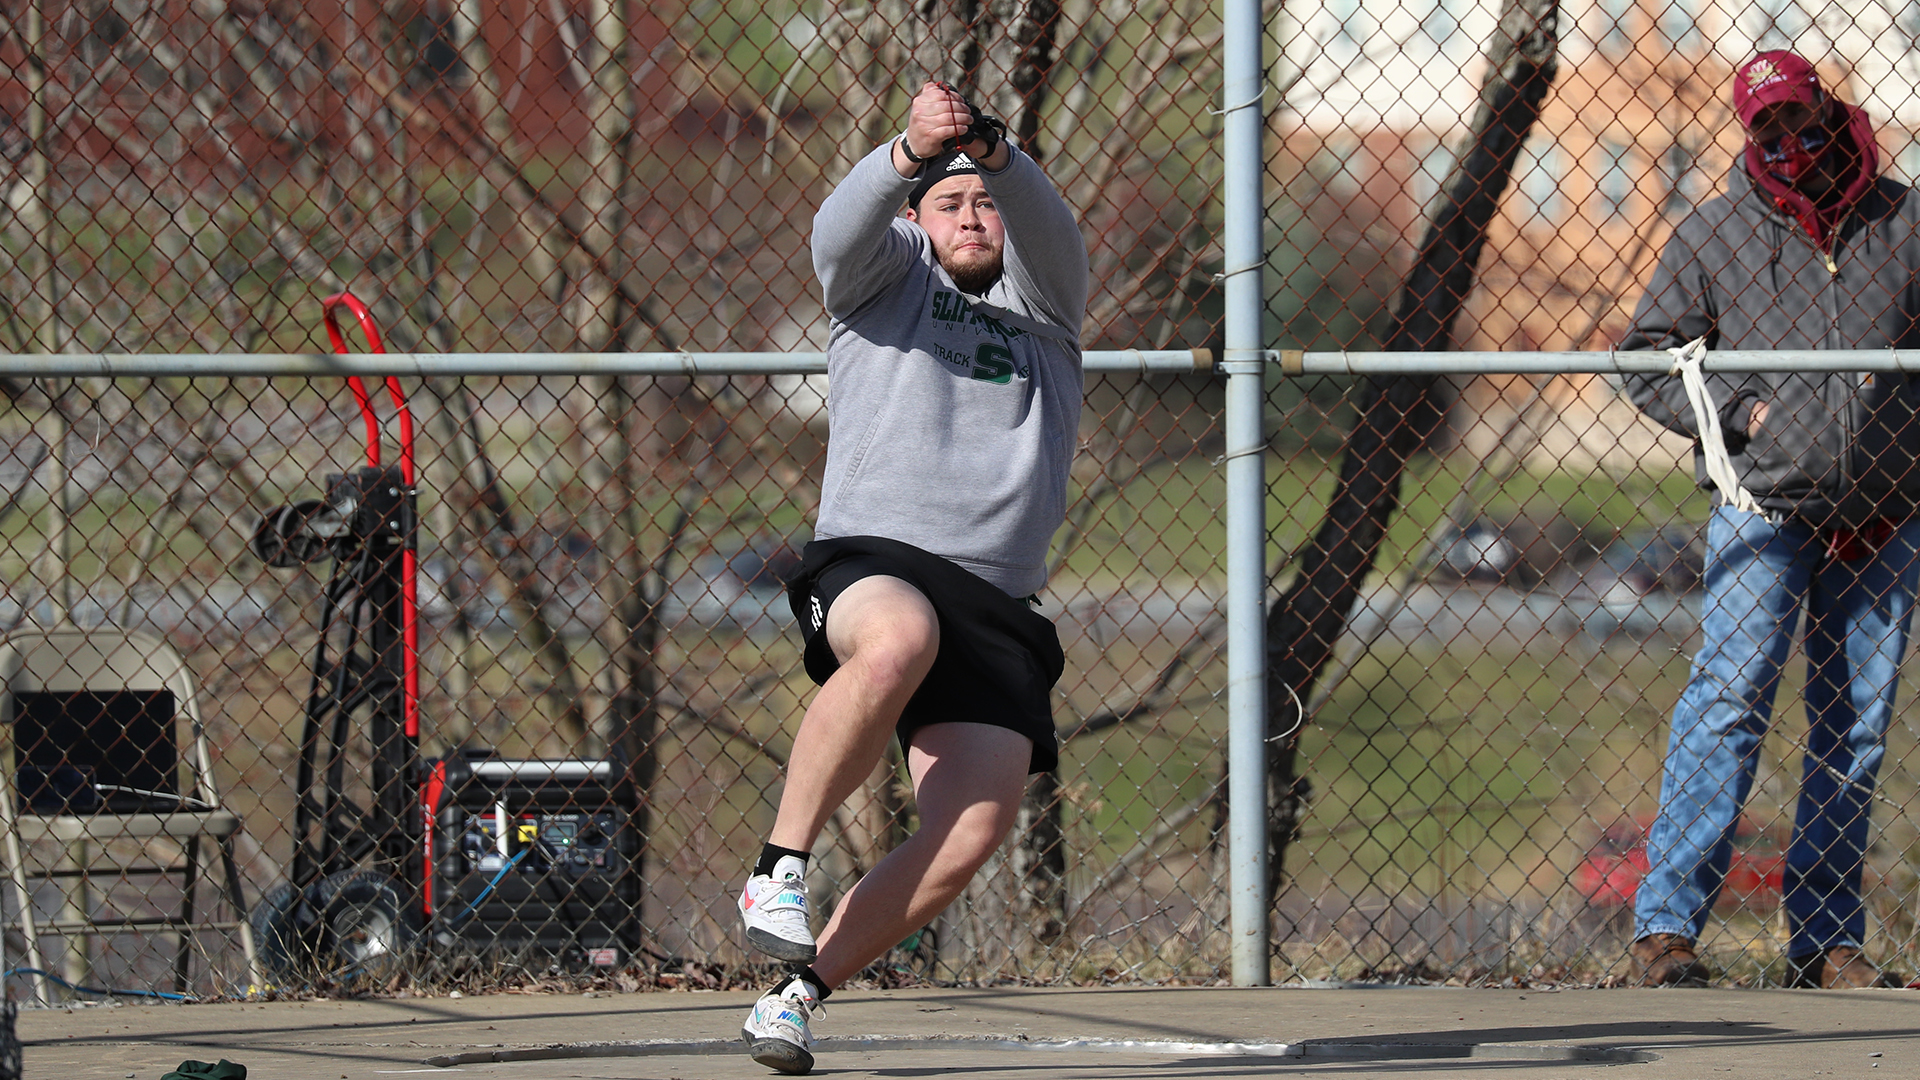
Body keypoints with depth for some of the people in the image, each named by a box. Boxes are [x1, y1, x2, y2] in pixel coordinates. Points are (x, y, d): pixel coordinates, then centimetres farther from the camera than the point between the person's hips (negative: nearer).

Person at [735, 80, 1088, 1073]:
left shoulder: (1044, 303, 24)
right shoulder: (886, 275, 20)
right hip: (870, 557, -3)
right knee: (899, 640, -39)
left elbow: (1045, 227, 1)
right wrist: (910, 154, -26)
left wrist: (992, 154, -21)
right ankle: (779, 868, -27)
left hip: (998, 605, 3)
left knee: (976, 824, -16)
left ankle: (801, 984, -2)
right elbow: (842, 227, -4)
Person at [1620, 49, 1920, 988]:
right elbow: (1646, 359, 7)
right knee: (1730, 697, -16)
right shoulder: (1714, 235, 3)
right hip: (1763, 509, -3)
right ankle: (1666, 921, -16)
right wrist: (1736, 412, -7)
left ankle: (1825, 938, 13)